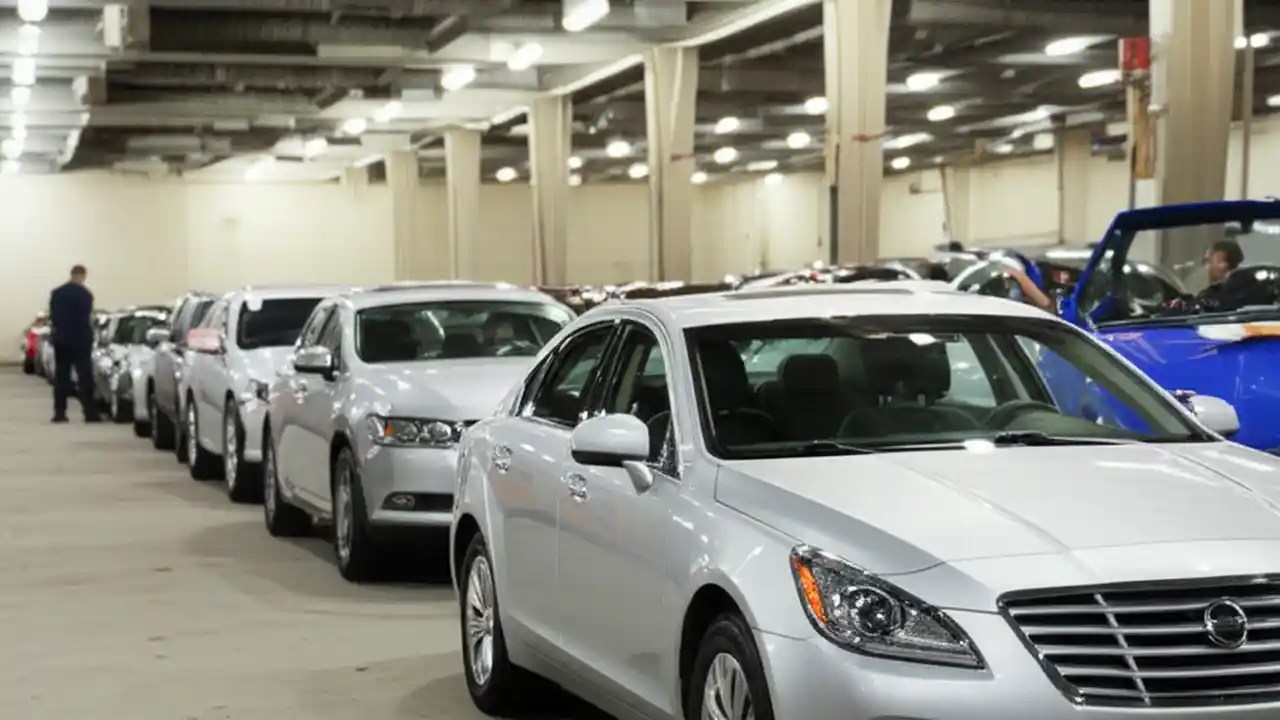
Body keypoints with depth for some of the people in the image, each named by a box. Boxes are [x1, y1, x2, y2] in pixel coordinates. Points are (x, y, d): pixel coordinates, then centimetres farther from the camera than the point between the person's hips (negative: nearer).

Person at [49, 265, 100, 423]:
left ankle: (59, 412, 5)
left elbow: (52, 317, 9)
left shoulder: (56, 293, 6)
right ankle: (90, 412, -8)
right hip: (79, 339, -5)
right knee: (84, 376, -3)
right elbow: (87, 318, -12)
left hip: (60, 339, 5)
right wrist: (89, 335, 1)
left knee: (61, 376, 8)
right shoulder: (85, 294, -12)